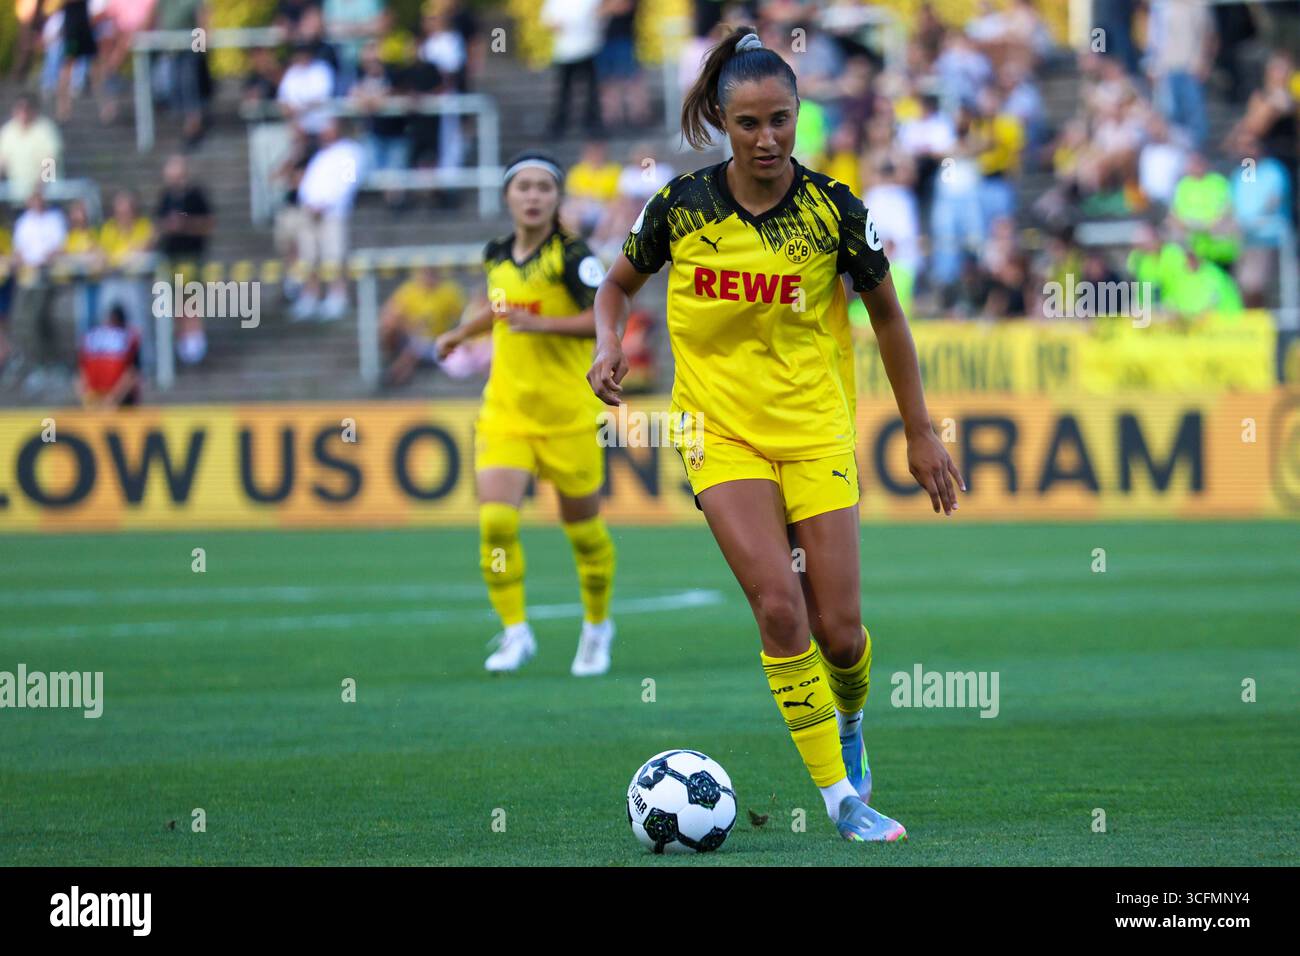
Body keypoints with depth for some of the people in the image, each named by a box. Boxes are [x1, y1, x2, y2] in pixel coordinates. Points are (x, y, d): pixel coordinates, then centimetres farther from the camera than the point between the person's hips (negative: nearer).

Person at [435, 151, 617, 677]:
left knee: (583, 527, 8)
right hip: (506, 411, 4)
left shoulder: (571, 256, -12)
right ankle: (515, 633, -2)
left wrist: (543, 324, -27)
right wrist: (460, 333, 34)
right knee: (495, 520, -14)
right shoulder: (496, 256, 7)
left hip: (568, 412, -4)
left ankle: (597, 627, 31)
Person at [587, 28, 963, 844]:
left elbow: (886, 314, 7)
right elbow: (620, 284, 13)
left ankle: (849, 722, 34)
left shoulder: (832, 209, -6)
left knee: (839, 628, -2)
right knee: (779, 606, -17)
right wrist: (609, 345, -8)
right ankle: (842, 798, -10)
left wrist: (920, 433, 8)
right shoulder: (681, 205, -5)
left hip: (817, 430, 0)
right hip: (722, 430, 0)